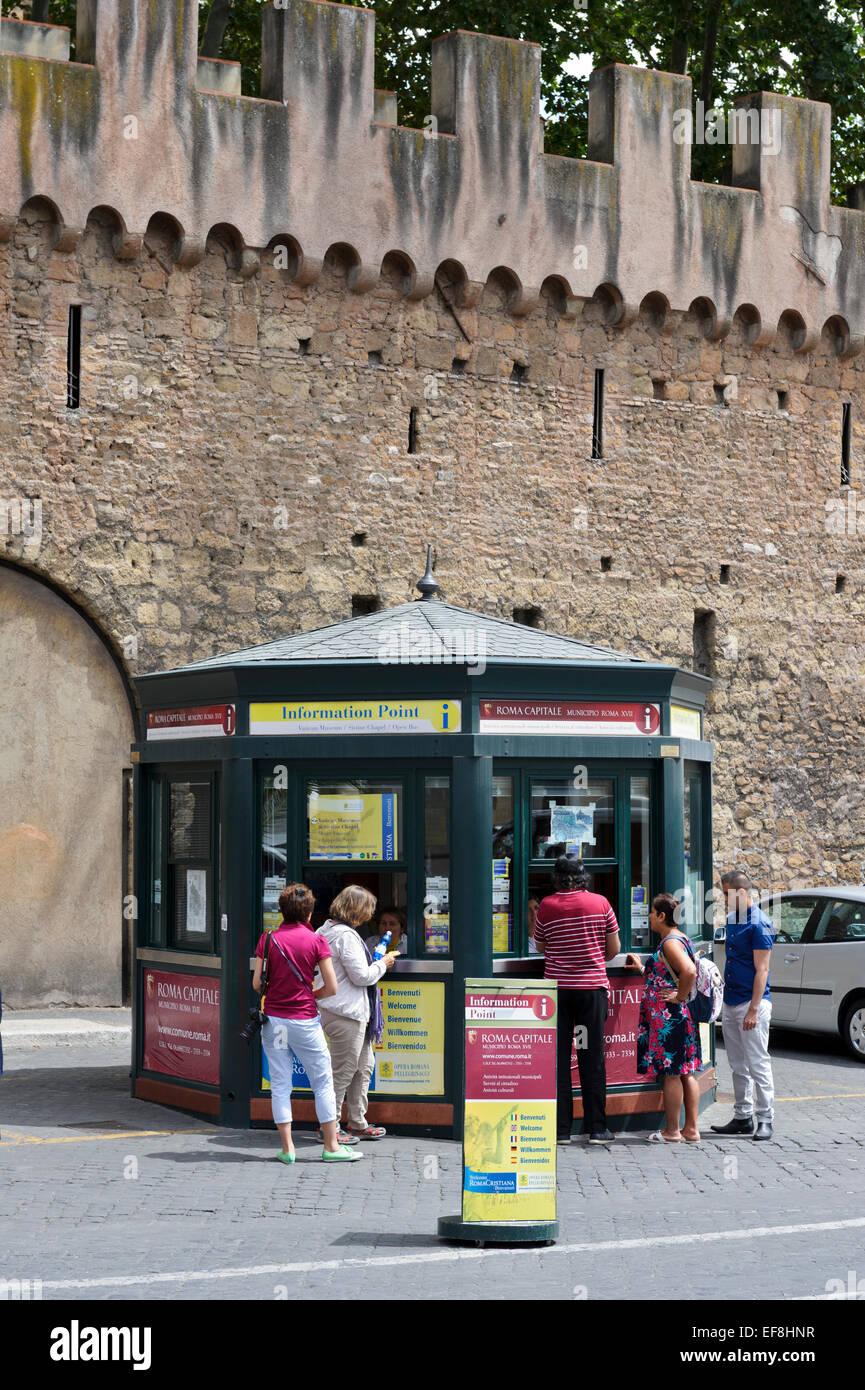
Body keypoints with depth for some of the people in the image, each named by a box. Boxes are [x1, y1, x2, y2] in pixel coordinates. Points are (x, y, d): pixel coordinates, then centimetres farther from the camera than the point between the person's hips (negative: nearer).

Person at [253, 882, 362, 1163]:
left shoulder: (267, 939, 0)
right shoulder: (316, 941, -5)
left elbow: (257, 984, -1)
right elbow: (331, 987, -6)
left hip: (273, 1020, 2)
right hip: (304, 1021, -2)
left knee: (280, 1084, 7)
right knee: (323, 1081, 8)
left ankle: (287, 1148, 6)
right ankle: (331, 1146, 10)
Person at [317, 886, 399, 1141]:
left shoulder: (326, 930, 13)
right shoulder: (346, 936, -19)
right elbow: (361, 976, -19)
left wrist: (375, 963, 18)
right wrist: (383, 963, -3)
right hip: (345, 1014, -11)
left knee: (364, 1066, 18)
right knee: (343, 1071, -2)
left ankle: (357, 1123, 25)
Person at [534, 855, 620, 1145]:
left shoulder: (547, 906, -1)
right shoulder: (600, 903, -1)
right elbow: (614, 949, 4)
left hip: (558, 987, 0)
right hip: (593, 987, 0)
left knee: (558, 1057, 4)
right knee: (592, 1059, 4)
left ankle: (560, 1128, 2)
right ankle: (596, 1128, 4)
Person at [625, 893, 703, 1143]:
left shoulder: (670, 943, -15)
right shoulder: (678, 939, 16)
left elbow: (689, 972, -30)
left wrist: (679, 997, -20)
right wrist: (642, 969, 25)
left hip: (668, 1017, -10)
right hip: (683, 1016, 10)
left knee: (671, 1074, -3)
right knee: (686, 1072, 10)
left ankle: (672, 1132, 2)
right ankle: (691, 1129, 13)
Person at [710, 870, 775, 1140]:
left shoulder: (759, 924, -13)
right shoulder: (733, 920, 13)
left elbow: (762, 969, -16)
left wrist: (754, 1009, -20)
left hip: (751, 1004, -9)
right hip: (731, 1003, 9)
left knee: (757, 1064, -5)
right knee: (738, 1066, 11)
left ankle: (765, 1119, 0)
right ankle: (742, 1118, 17)